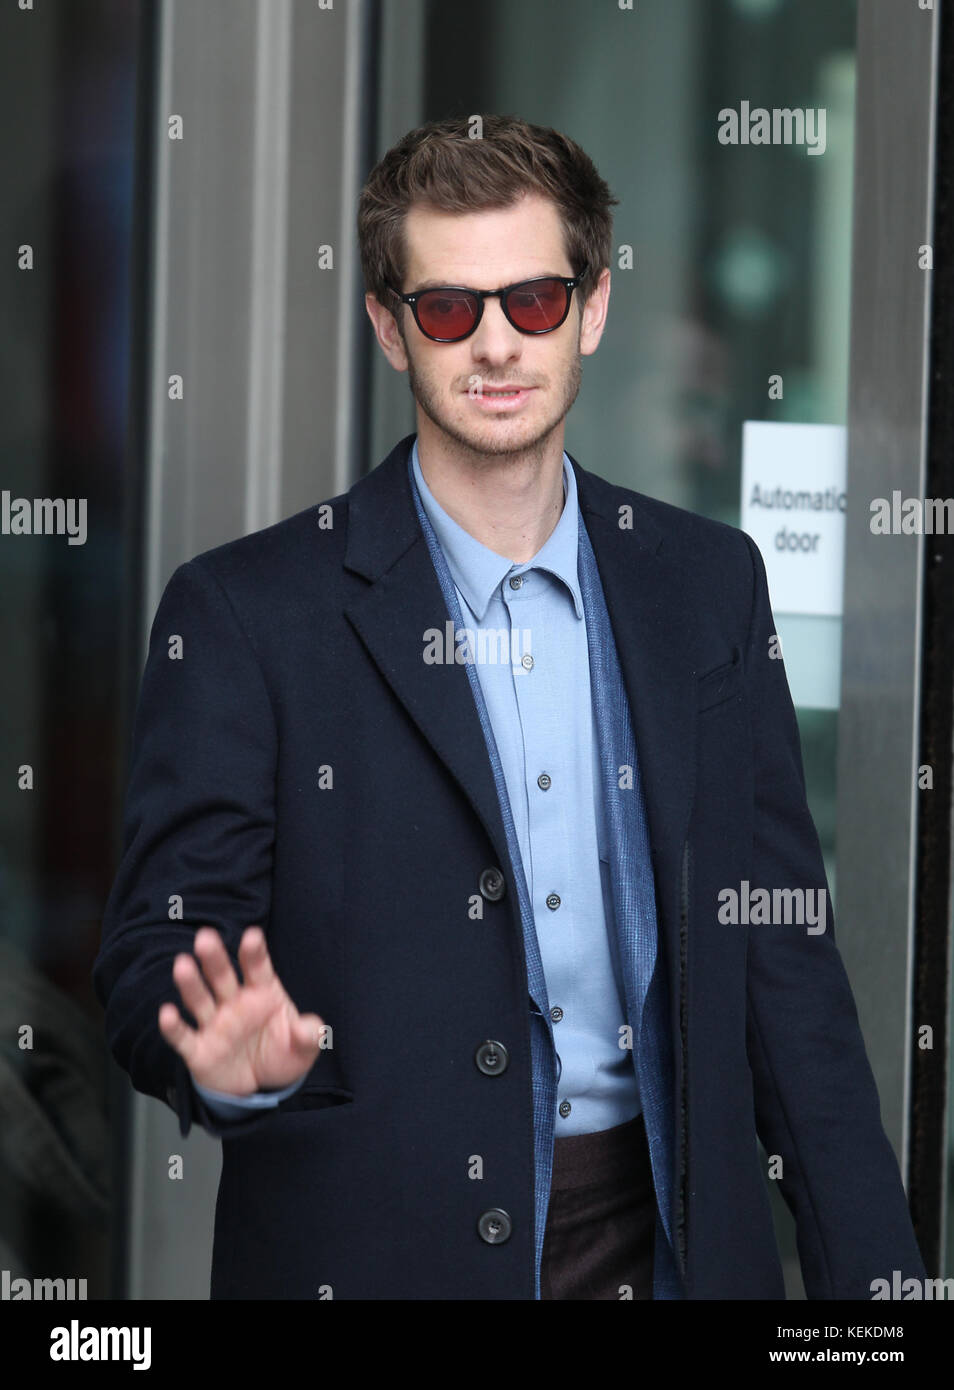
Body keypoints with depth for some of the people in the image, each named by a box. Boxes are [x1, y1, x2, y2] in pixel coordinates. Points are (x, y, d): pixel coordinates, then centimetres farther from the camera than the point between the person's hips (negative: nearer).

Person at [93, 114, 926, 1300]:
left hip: (669, 1240, 3)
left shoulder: (710, 583, 6)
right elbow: (156, 951, -7)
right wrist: (231, 1059, -31)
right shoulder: (241, 614, -6)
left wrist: (871, 1269, 3)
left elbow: (782, 946, 8)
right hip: (377, 1247, -3)